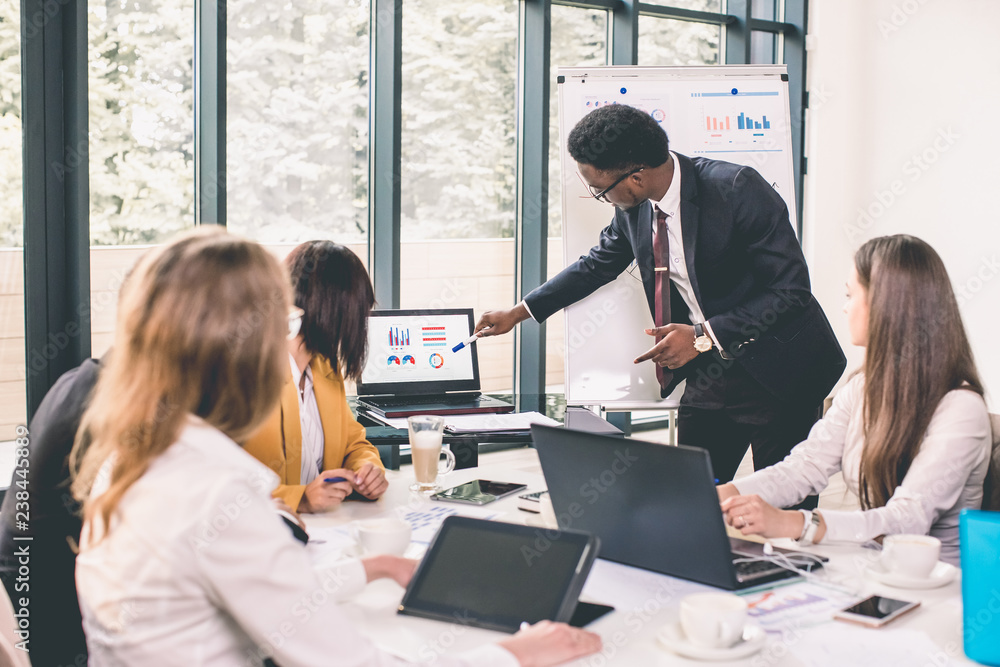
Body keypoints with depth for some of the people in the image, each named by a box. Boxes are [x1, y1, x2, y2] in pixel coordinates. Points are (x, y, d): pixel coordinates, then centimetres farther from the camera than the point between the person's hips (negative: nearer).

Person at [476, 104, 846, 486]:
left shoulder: (738, 189, -21)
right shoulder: (633, 206, -2)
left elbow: (791, 288, -20)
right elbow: (598, 265, 18)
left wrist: (704, 337, -25)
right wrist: (517, 313, 21)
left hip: (775, 372, -6)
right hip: (709, 371, 6)